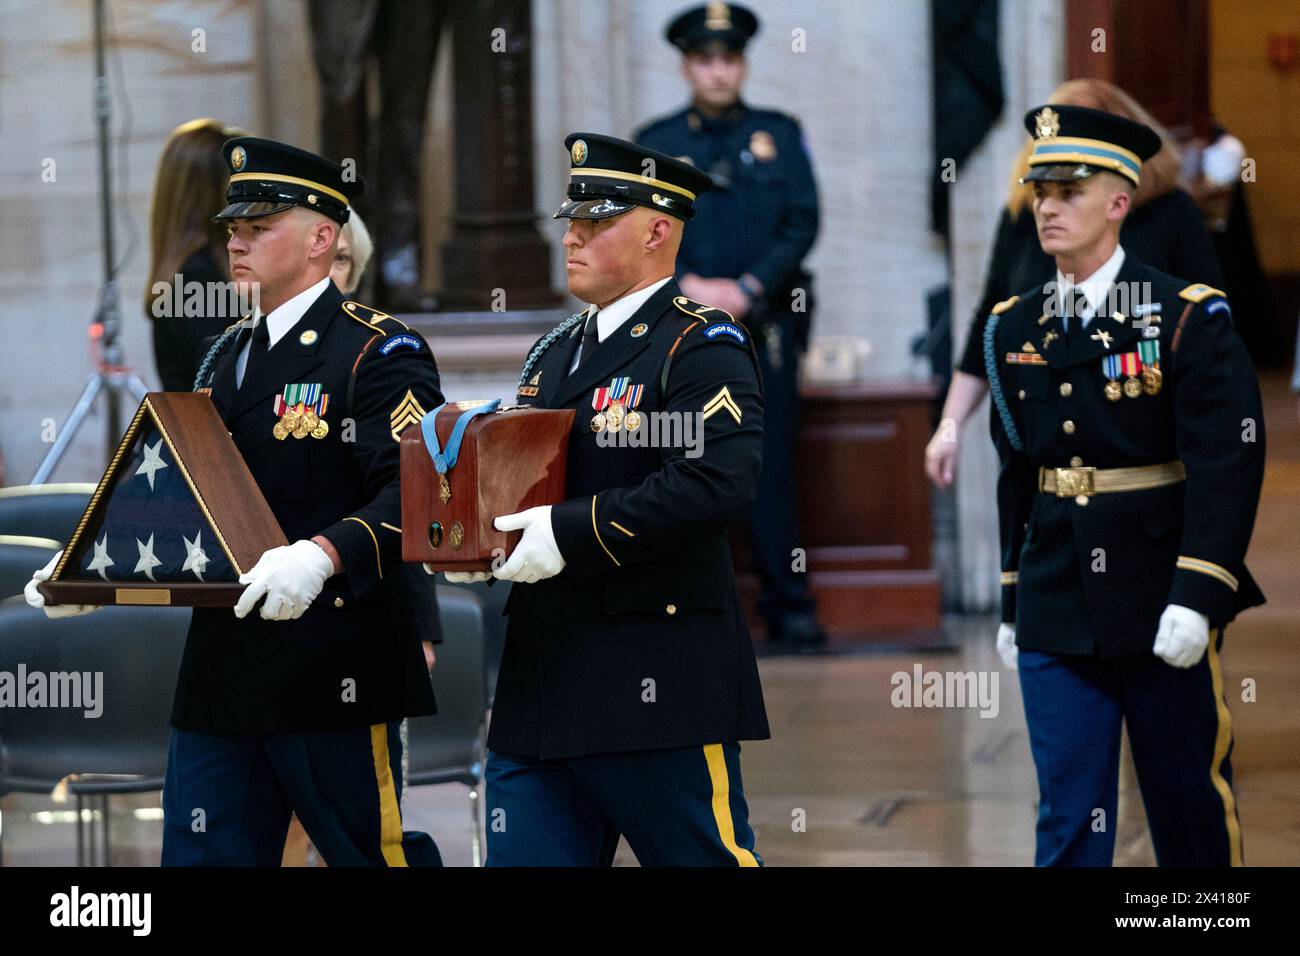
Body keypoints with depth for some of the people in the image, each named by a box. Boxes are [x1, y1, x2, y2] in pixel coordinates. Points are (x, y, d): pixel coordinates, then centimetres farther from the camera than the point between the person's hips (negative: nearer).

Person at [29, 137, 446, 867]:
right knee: (202, 856, 6)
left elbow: (415, 492, -20)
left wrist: (323, 555, -36)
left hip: (331, 674, -7)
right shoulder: (227, 356, 18)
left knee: (372, 852, 1)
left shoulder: (378, 353, -8)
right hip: (221, 671, 8)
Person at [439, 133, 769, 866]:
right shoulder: (555, 352, 18)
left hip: (658, 693, -8)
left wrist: (572, 532, -23)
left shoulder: (702, 348, -8)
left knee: (704, 856, -1)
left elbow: (719, 480, -24)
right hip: (540, 689, 8)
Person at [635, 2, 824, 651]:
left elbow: (802, 224, 3)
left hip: (766, 325, 0)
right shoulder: (655, 144, 10)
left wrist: (747, 289, -9)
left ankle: (788, 609, 4)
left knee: (770, 469, -3)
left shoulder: (780, 136, 11)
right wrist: (691, 287, -11)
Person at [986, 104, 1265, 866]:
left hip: (1162, 610, -3)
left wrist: (1196, 598, -21)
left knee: (1191, 806, 7)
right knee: (1069, 816, 2)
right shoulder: (1015, 329, 8)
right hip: (1055, 614, 4)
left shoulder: (1190, 317, -7)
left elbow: (1229, 465, -13)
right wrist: (1013, 606, 14)